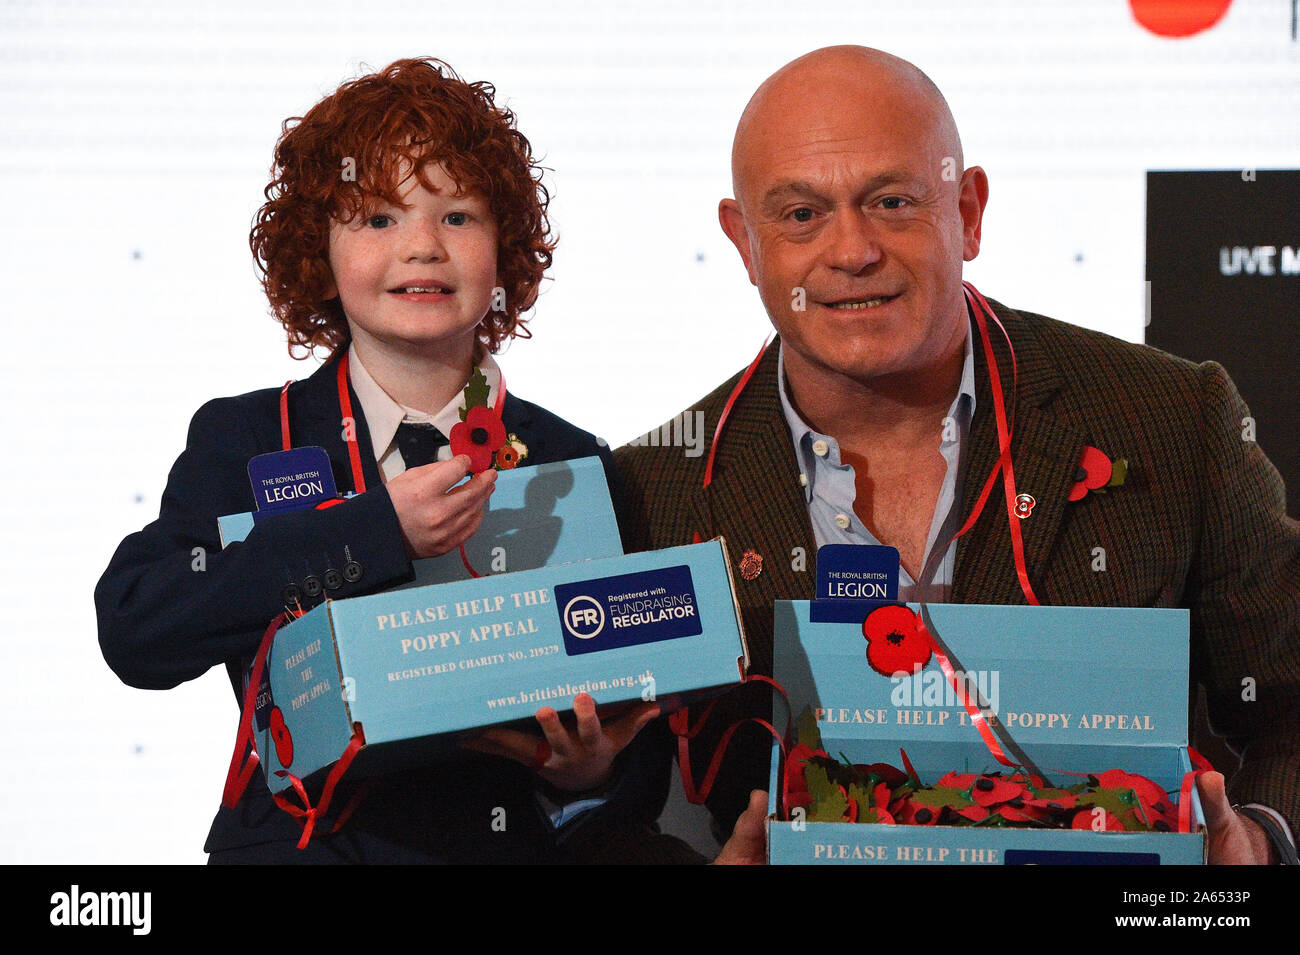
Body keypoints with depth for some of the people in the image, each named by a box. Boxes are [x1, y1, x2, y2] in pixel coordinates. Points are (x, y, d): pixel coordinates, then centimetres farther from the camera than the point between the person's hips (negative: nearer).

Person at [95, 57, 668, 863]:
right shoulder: (246, 441, 7)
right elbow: (132, 631, -10)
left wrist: (593, 777, -13)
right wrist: (374, 533, -15)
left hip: (521, 845, 2)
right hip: (304, 838, -2)